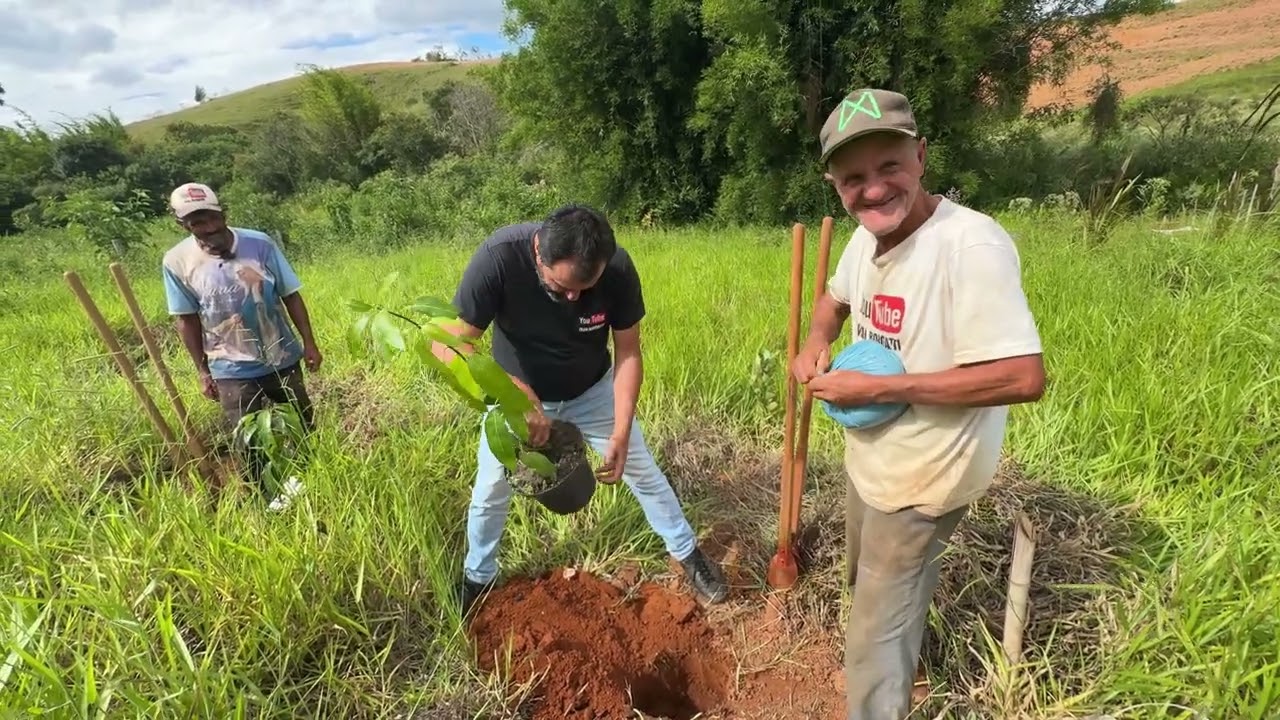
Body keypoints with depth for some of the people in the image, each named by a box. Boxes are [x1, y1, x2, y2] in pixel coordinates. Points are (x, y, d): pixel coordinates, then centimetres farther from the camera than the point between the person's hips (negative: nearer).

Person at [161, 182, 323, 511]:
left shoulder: (259, 243, -12)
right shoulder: (177, 261, -11)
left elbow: (290, 295, -4)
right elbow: (187, 320, -1)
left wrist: (309, 342, -4)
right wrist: (202, 371, 2)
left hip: (282, 358, 1)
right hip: (233, 370, -1)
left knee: (303, 426, 19)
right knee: (249, 444, 3)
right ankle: (273, 496, 24)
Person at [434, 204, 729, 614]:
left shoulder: (618, 268, -29)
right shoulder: (499, 257, -34)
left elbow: (628, 353, -18)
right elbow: (449, 344, -33)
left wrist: (621, 433, -27)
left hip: (593, 392, 1)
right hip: (517, 393, 0)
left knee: (643, 471, 9)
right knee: (491, 489, 8)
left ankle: (688, 554, 32)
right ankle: (477, 578, 36)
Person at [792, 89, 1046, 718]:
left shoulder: (971, 244, -29)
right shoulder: (865, 238, -3)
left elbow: (1023, 378, -32)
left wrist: (875, 388, -29)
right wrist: (814, 345, -5)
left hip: (923, 476, -8)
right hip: (868, 456, 8)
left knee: (875, 636, 7)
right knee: (870, 587, 32)